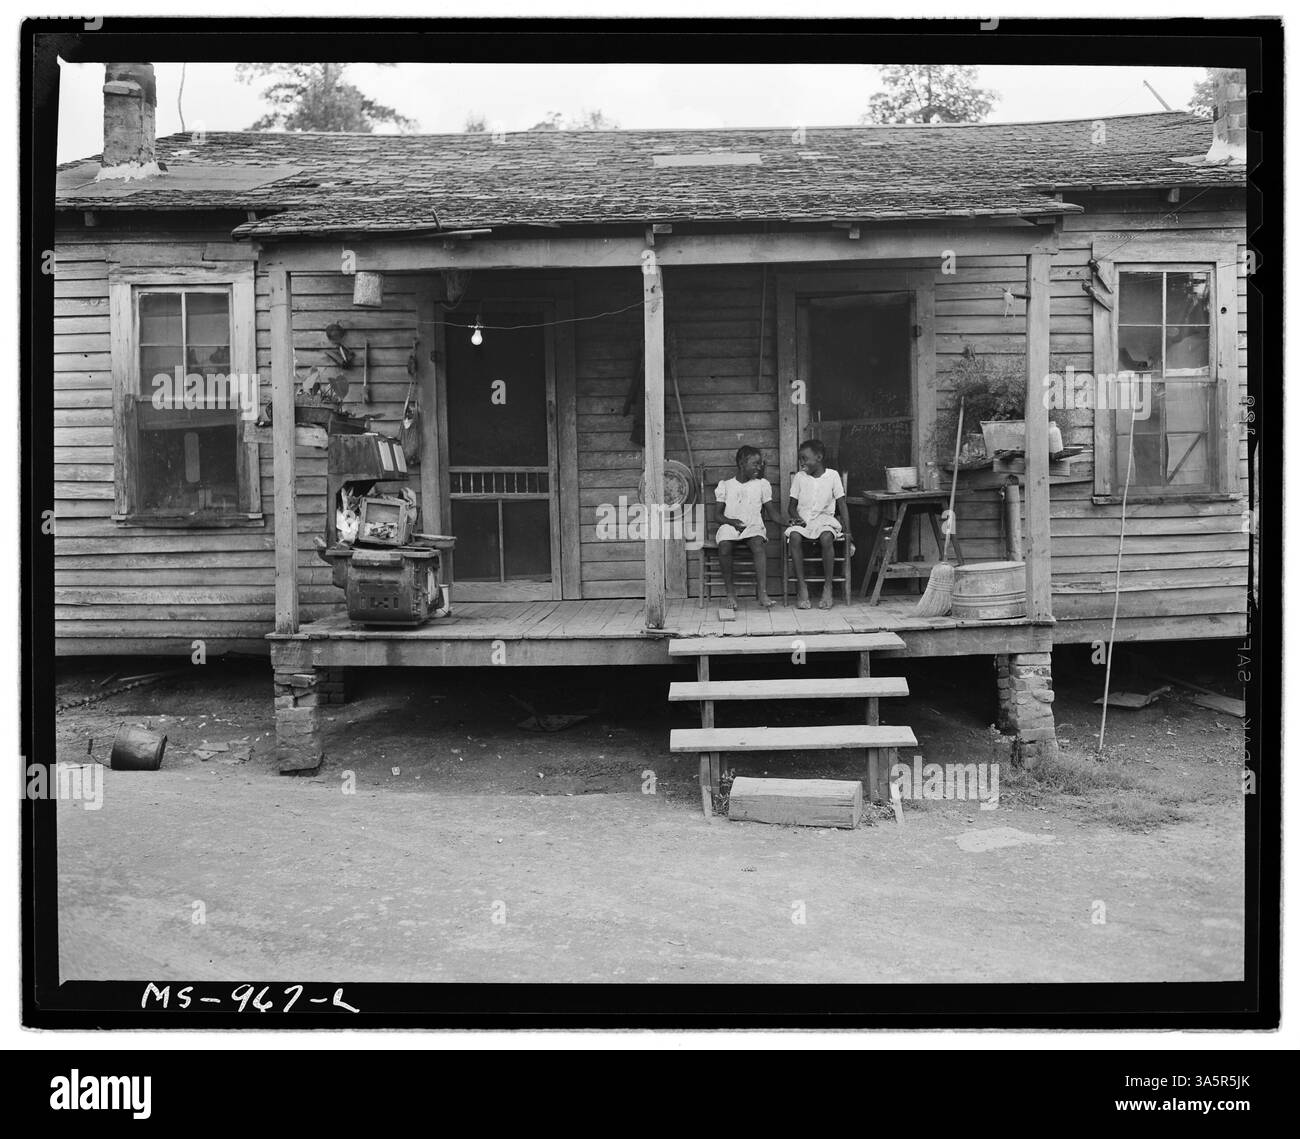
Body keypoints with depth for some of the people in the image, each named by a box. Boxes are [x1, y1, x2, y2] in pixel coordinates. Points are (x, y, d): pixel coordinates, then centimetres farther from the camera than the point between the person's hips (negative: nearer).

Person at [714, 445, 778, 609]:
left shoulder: (762, 484, 15)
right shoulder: (725, 485, 12)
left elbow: (771, 513, 12)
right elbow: (718, 515, 8)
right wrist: (732, 521, -12)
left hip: (754, 527, 1)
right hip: (729, 526, 0)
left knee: (758, 544, -34)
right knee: (724, 546, -33)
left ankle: (762, 593, -40)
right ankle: (730, 592, -20)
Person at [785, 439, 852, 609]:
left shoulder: (832, 475, 3)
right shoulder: (799, 477, 8)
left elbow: (842, 505, 3)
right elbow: (792, 506, 11)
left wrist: (848, 532, -6)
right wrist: (796, 517, -13)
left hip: (825, 518, -2)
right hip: (803, 520, 2)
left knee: (826, 537, -36)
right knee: (794, 536, -33)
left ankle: (828, 587, -24)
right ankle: (802, 587, -28)